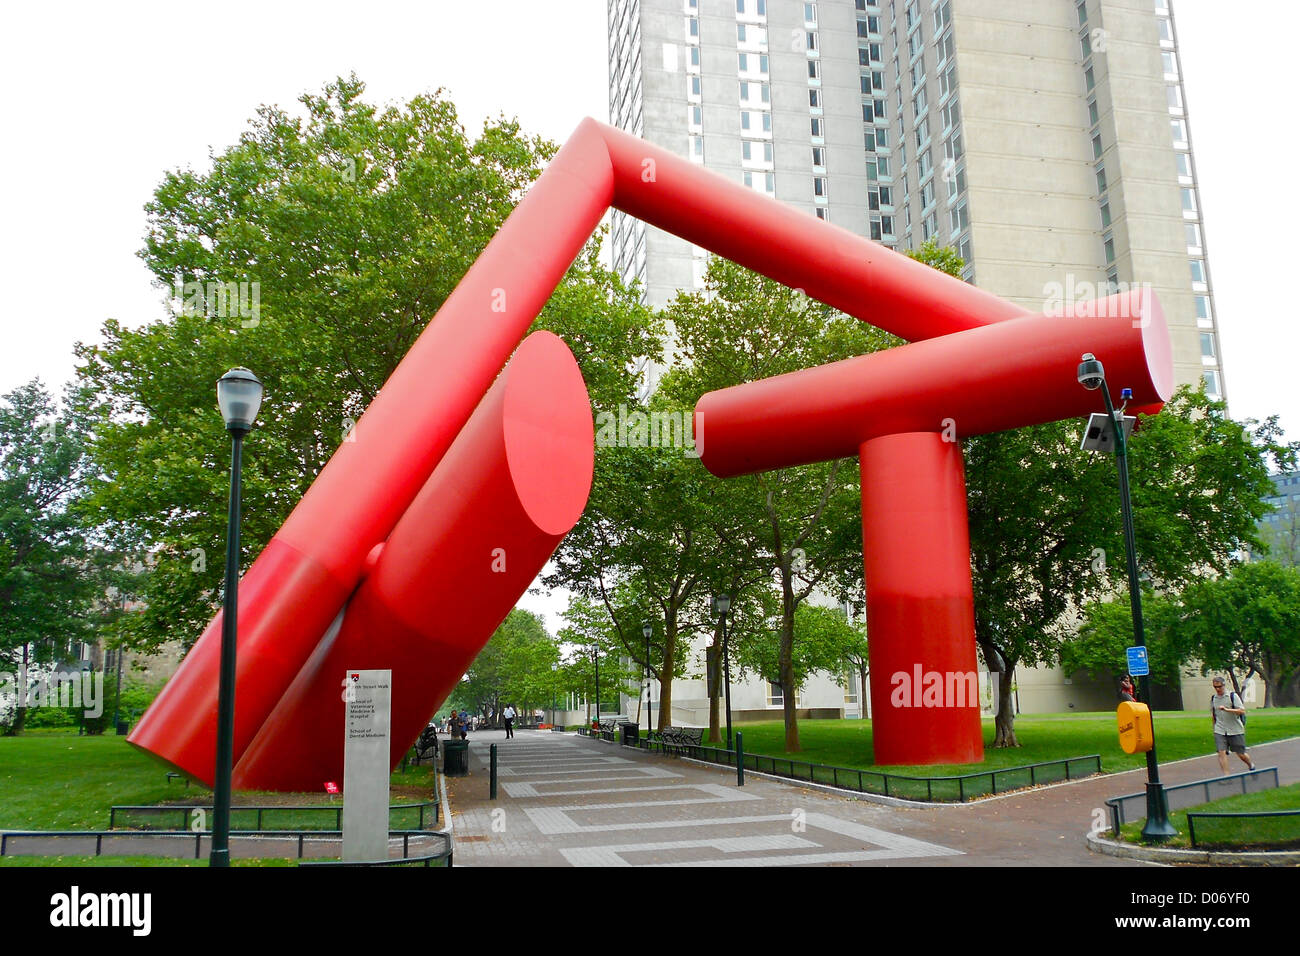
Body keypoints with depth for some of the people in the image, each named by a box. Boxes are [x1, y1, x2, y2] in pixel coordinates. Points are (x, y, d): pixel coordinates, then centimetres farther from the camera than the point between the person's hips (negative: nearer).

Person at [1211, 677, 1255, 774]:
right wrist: (1215, 728, 20)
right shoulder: (1213, 698, 7)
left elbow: (1242, 711, -14)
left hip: (1236, 730, -3)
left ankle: (1251, 765, 37)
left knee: (1240, 754, 7)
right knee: (1221, 752, -11)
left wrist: (1227, 709, -25)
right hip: (1220, 731, 3)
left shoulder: (1232, 695, -6)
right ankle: (1225, 775, -8)